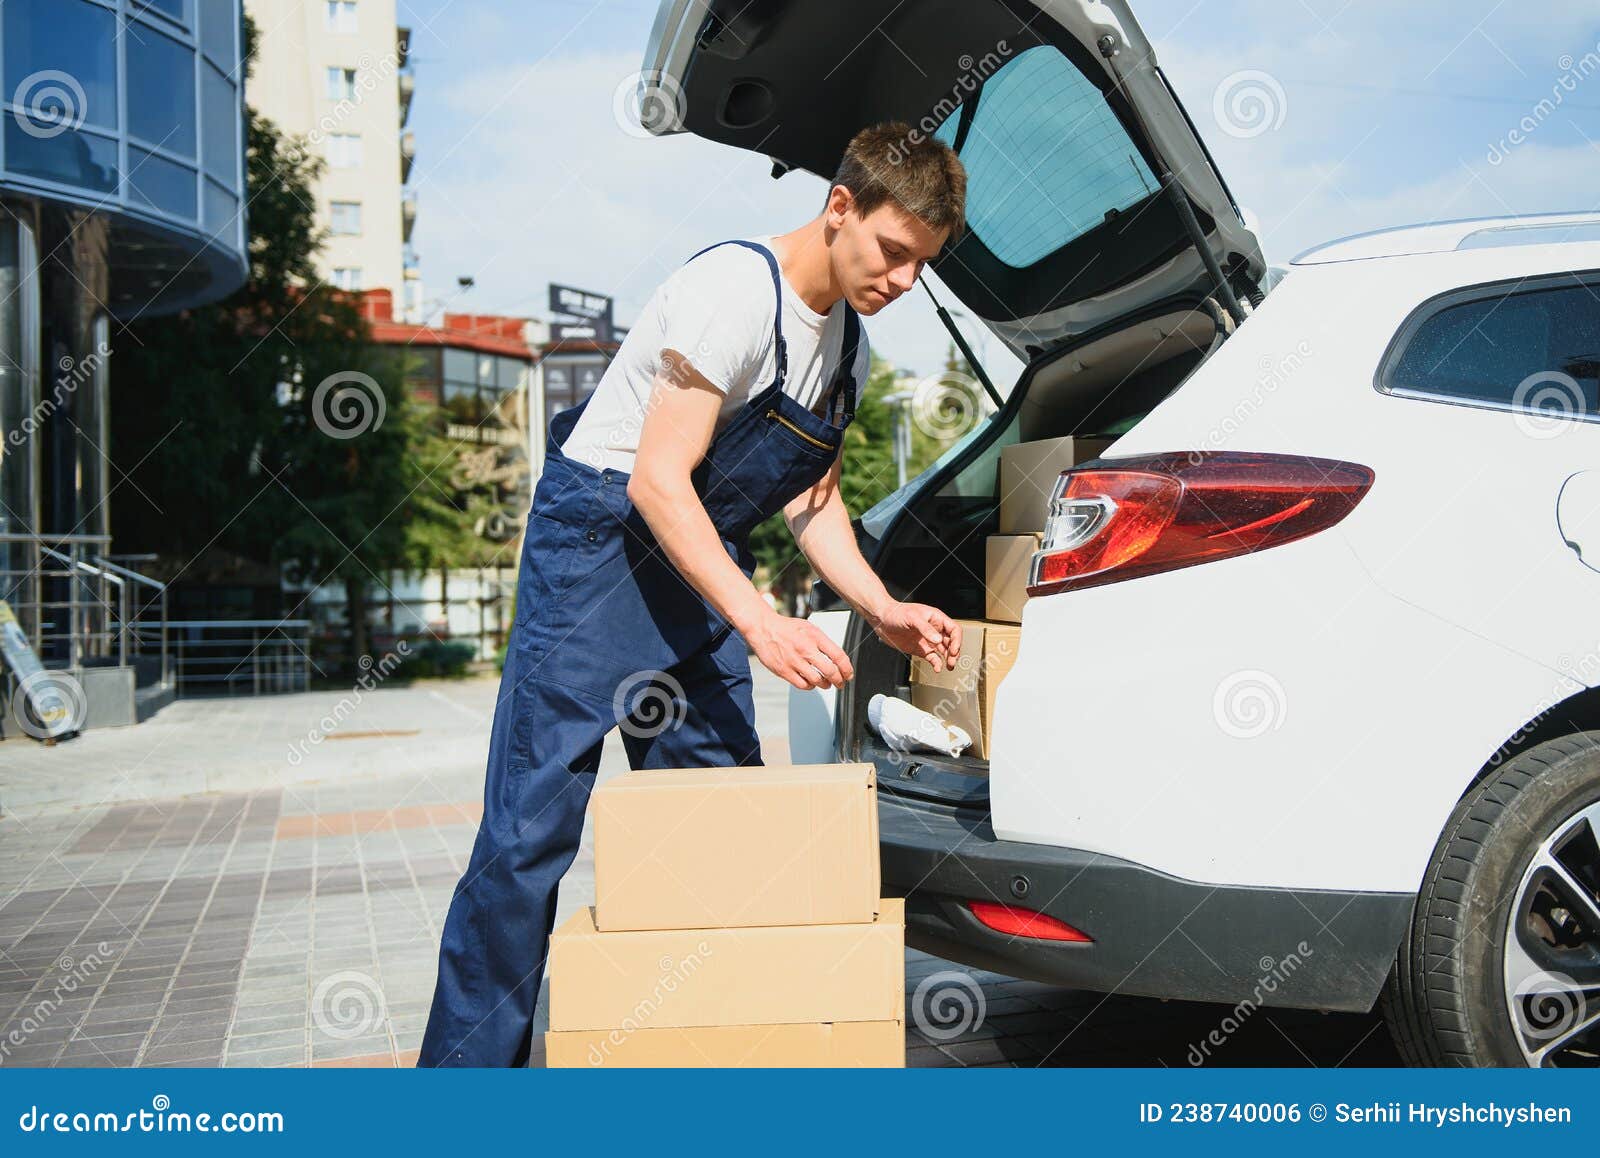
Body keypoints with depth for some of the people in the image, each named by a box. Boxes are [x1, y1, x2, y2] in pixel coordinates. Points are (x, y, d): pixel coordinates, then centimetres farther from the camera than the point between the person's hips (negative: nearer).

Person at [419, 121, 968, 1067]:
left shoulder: (848, 338, 9)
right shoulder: (736, 290, -18)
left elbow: (813, 496, 16)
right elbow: (658, 479, -22)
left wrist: (881, 608, 1)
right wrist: (759, 621, -27)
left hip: (705, 560, 9)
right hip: (602, 538, -9)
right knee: (533, 821, -10)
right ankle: (466, 1065, -2)